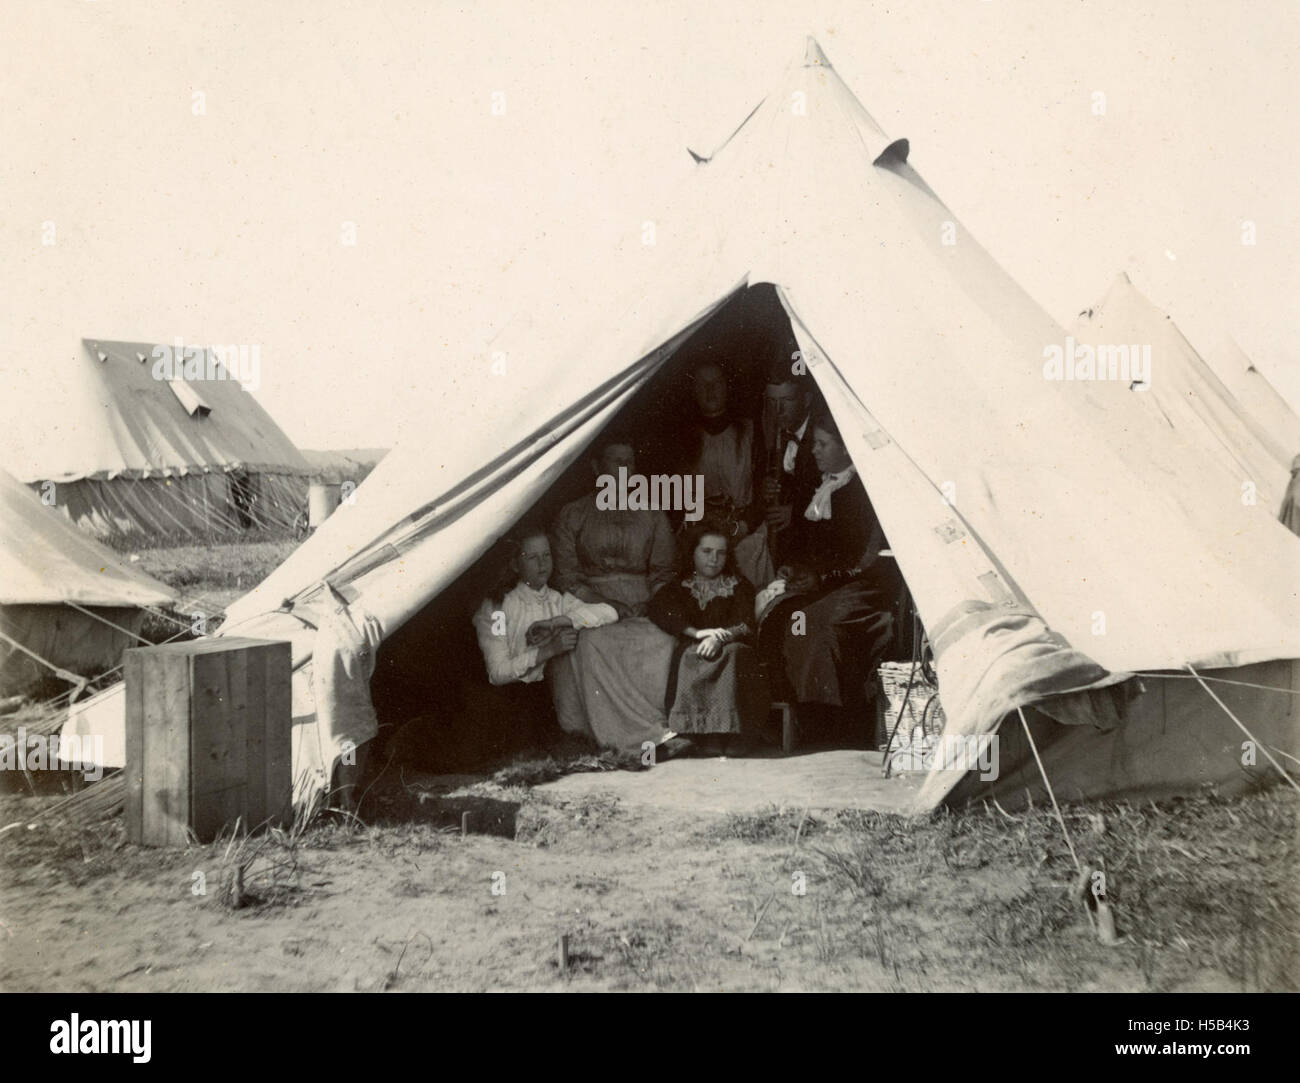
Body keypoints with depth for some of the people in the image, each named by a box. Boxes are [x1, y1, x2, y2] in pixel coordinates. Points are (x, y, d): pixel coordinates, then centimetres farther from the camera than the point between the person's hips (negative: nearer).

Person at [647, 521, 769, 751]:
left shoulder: (739, 586, 20)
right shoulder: (679, 586, 19)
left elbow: (745, 624, 2)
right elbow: (658, 609, -4)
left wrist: (719, 638, -22)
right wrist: (697, 633, -19)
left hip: (730, 647, 0)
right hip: (691, 647, 0)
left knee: (733, 652, -35)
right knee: (689, 654, -35)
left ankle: (728, 729, -40)